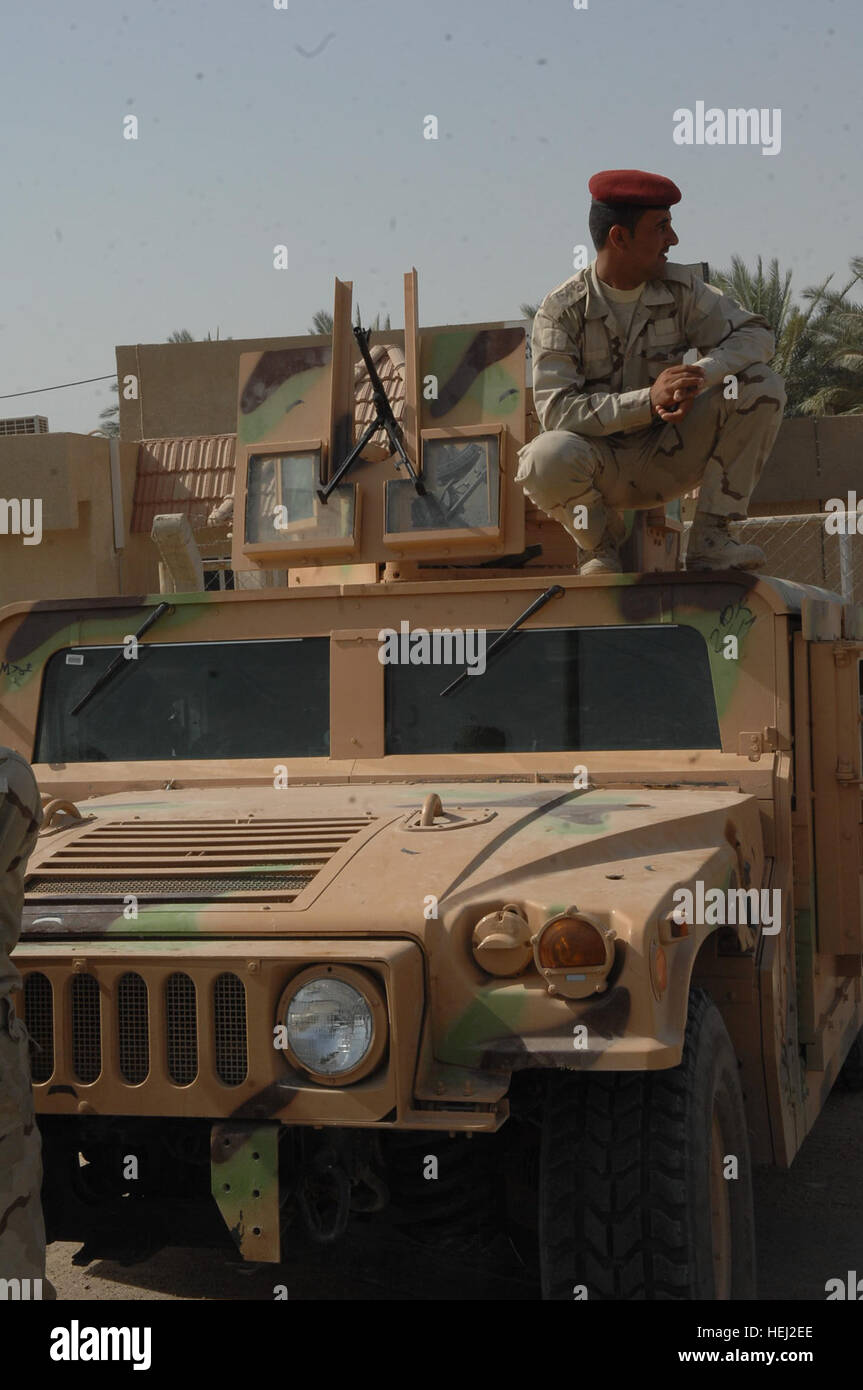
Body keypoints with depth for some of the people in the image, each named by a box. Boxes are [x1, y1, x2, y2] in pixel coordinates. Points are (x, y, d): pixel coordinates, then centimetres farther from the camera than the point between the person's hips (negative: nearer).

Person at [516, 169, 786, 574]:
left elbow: (755, 334, -5)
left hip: (667, 460, 4)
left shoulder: (680, 289, -2)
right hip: (602, 468, -3)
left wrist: (700, 374, -27)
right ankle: (599, 544, -4)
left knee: (760, 386, -16)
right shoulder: (561, 311, -13)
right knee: (548, 456, -39)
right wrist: (648, 400, -34)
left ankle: (709, 540, -13)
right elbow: (556, 410, -22)